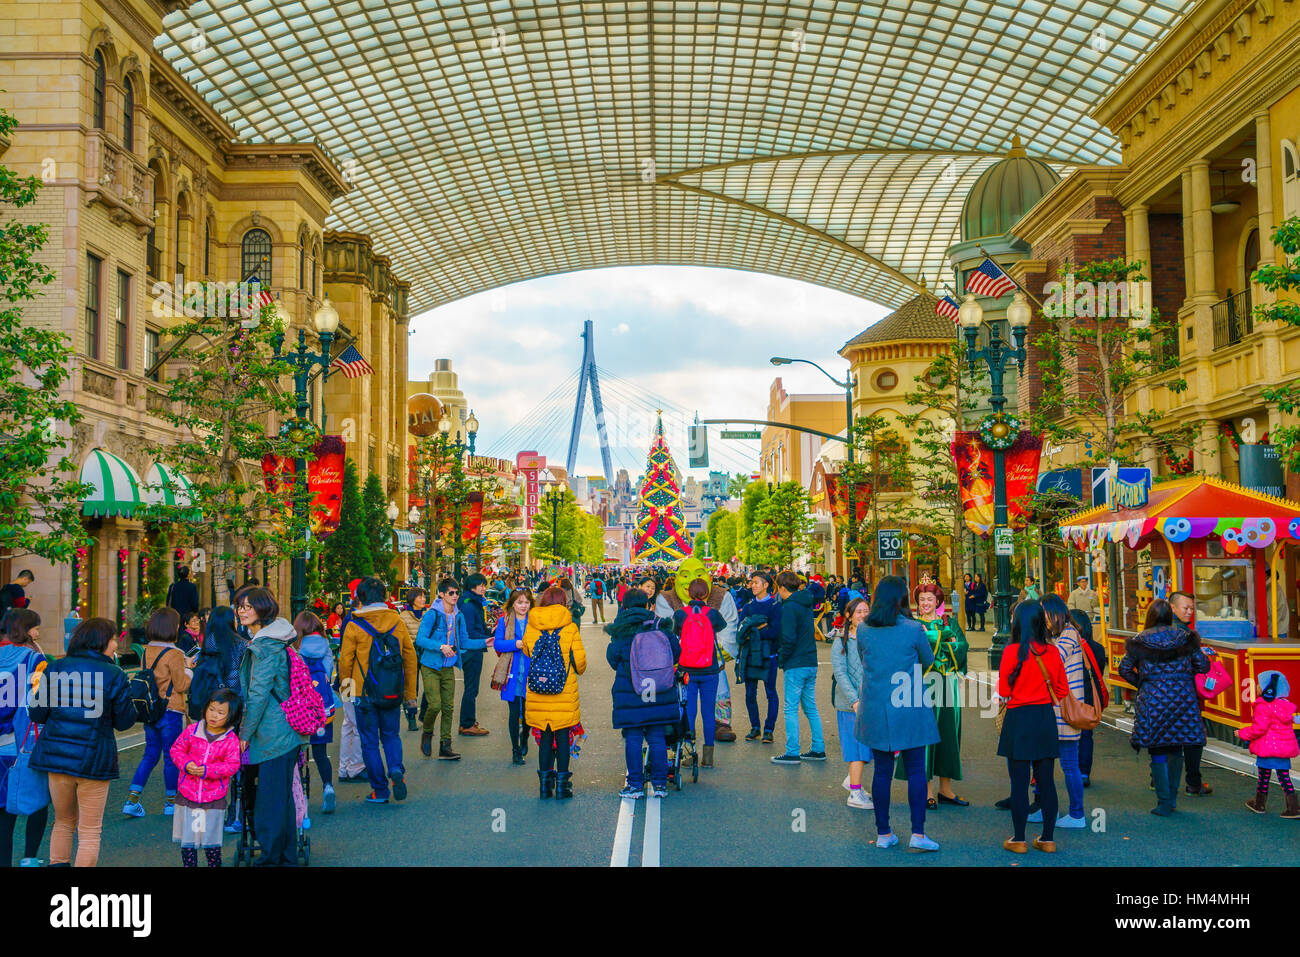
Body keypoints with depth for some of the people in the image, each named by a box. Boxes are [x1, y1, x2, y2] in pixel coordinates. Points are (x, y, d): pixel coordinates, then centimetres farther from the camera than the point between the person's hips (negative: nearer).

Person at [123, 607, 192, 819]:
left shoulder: (147, 652, 4)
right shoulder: (174, 654, -17)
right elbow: (181, 685, -14)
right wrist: (189, 670, 3)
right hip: (170, 712, -6)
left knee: (150, 755, 15)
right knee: (171, 756, 6)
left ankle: (132, 799, 7)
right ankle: (171, 802, 16)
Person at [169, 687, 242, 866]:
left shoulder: (231, 740, -9)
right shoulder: (192, 731, -3)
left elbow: (232, 765, -12)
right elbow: (176, 749, 5)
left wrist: (207, 770, -23)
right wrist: (186, 764, -13)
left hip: (214, 798, -2)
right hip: (187, 795, 2)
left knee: (212, 841, 9)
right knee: (187, 839, 9)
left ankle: (215, 864, 25)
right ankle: (188, 864, 23)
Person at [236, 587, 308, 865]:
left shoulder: (266, 646, -17)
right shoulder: (272, 639, 14)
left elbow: (258, 694, -18)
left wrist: (245, 733, -10)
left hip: (274, 733, -10)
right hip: (285, 731, 10)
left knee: (270, 798, -1)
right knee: (283, 796, 17)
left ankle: (271, 858, 8)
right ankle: (287, 857, 26)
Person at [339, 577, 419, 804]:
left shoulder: (354, 626, -9)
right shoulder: (397, 622, 0)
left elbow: (345, 662, -5)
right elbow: (410, 658, 5)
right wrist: (410, 693, 13)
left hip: (365, 694, -3)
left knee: (370, 742, 8)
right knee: (391, 735, 18)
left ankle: (380, 790, 10)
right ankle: (396, 770, -7)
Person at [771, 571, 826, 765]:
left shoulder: (789, 607, -15)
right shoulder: (806, 603, 9)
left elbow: (789, 639, -21)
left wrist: (781, 660, -8)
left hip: (796, 665, -8)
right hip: (811, 663, 8)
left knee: (791, 709, -3)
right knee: (810, 707, 14)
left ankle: (792, 752, -1)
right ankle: (818, 749, 17)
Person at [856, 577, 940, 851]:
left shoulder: (863, 630, -2)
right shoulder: (914, 629, -9)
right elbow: (928, 660, 7)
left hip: (875, 709, 3)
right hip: (909, 706, -2)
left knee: (882, 770, 9)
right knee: (916, 770, 5)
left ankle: (883, 833, 16)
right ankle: (918, 833, 3)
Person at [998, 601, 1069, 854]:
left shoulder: (1012, 652, -13)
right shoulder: (1052, 652, 0)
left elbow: (1003, 691, -9)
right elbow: (1062, 691, 7)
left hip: (1019, 719, -4)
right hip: (1046, 719, 4)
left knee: (1019, 782, 2)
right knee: (1046, 781, 10)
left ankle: (1018, 840, 8)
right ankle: (1048, 838, 16)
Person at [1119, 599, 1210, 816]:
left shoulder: (1140, 640, -3)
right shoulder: (1185, 637, 1)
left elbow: (1124, 669, -3)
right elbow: (1203, 665, 1)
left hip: (1153, 700, -2)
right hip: (1183, 698, 2)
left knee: (1157, 751, 4)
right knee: (1176, 749, 16)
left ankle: (1164, 803, 4)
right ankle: (1172, 797, 21)